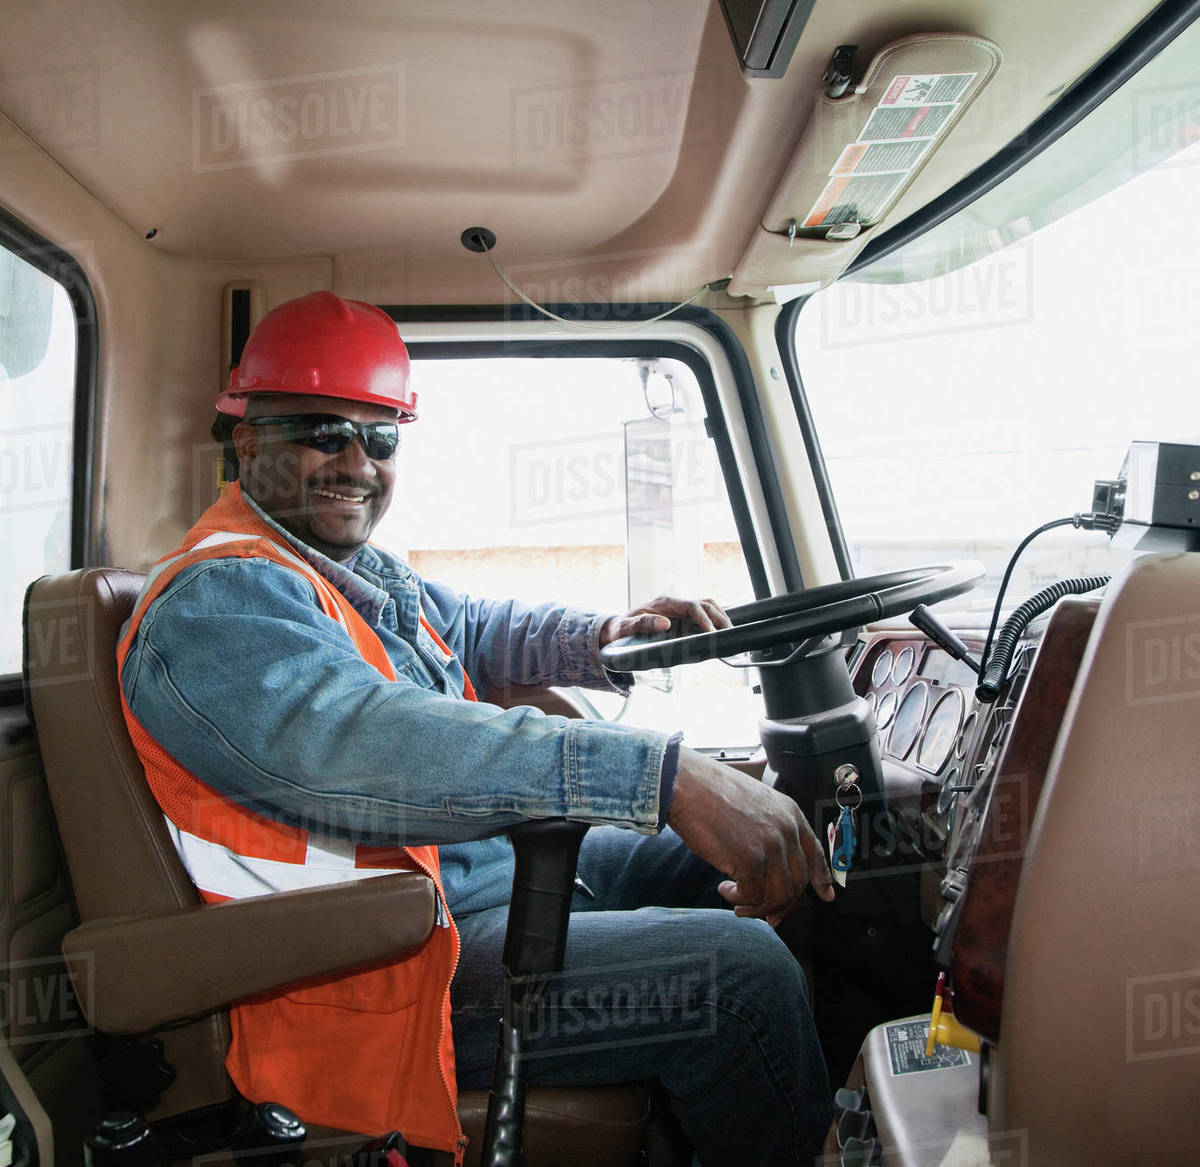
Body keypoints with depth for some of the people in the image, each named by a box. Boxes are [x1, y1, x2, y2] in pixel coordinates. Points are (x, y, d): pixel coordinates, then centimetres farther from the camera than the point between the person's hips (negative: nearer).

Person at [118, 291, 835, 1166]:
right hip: (377, 967, -10)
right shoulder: (218, 600, -21)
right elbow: (365, 745, -39)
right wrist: (668, 776, -46)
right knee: (741, 969, -20)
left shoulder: (364, 569, 12)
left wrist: (604, 638, 4)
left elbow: (473, 629, 26)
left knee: (716, 862, 11)